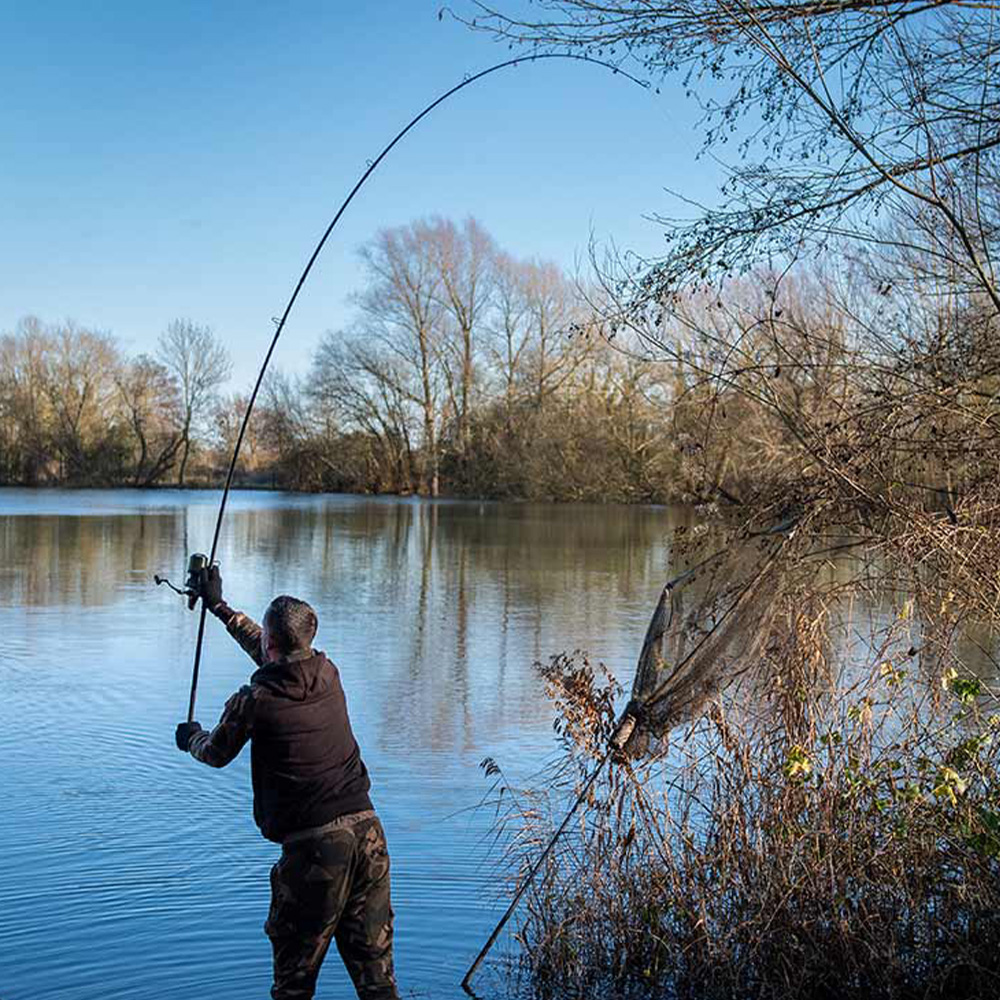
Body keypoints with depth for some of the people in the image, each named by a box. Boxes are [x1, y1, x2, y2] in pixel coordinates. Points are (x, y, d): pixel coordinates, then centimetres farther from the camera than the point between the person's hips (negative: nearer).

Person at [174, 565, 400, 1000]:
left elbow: (216, 754, 10)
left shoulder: (254, 701, -9)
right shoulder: (327, 674, 6)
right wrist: (219, 606, 39)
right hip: (367, 831, 5)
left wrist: (190, 737, 35)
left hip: (313, 843, -5)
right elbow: (279, 657, 27)